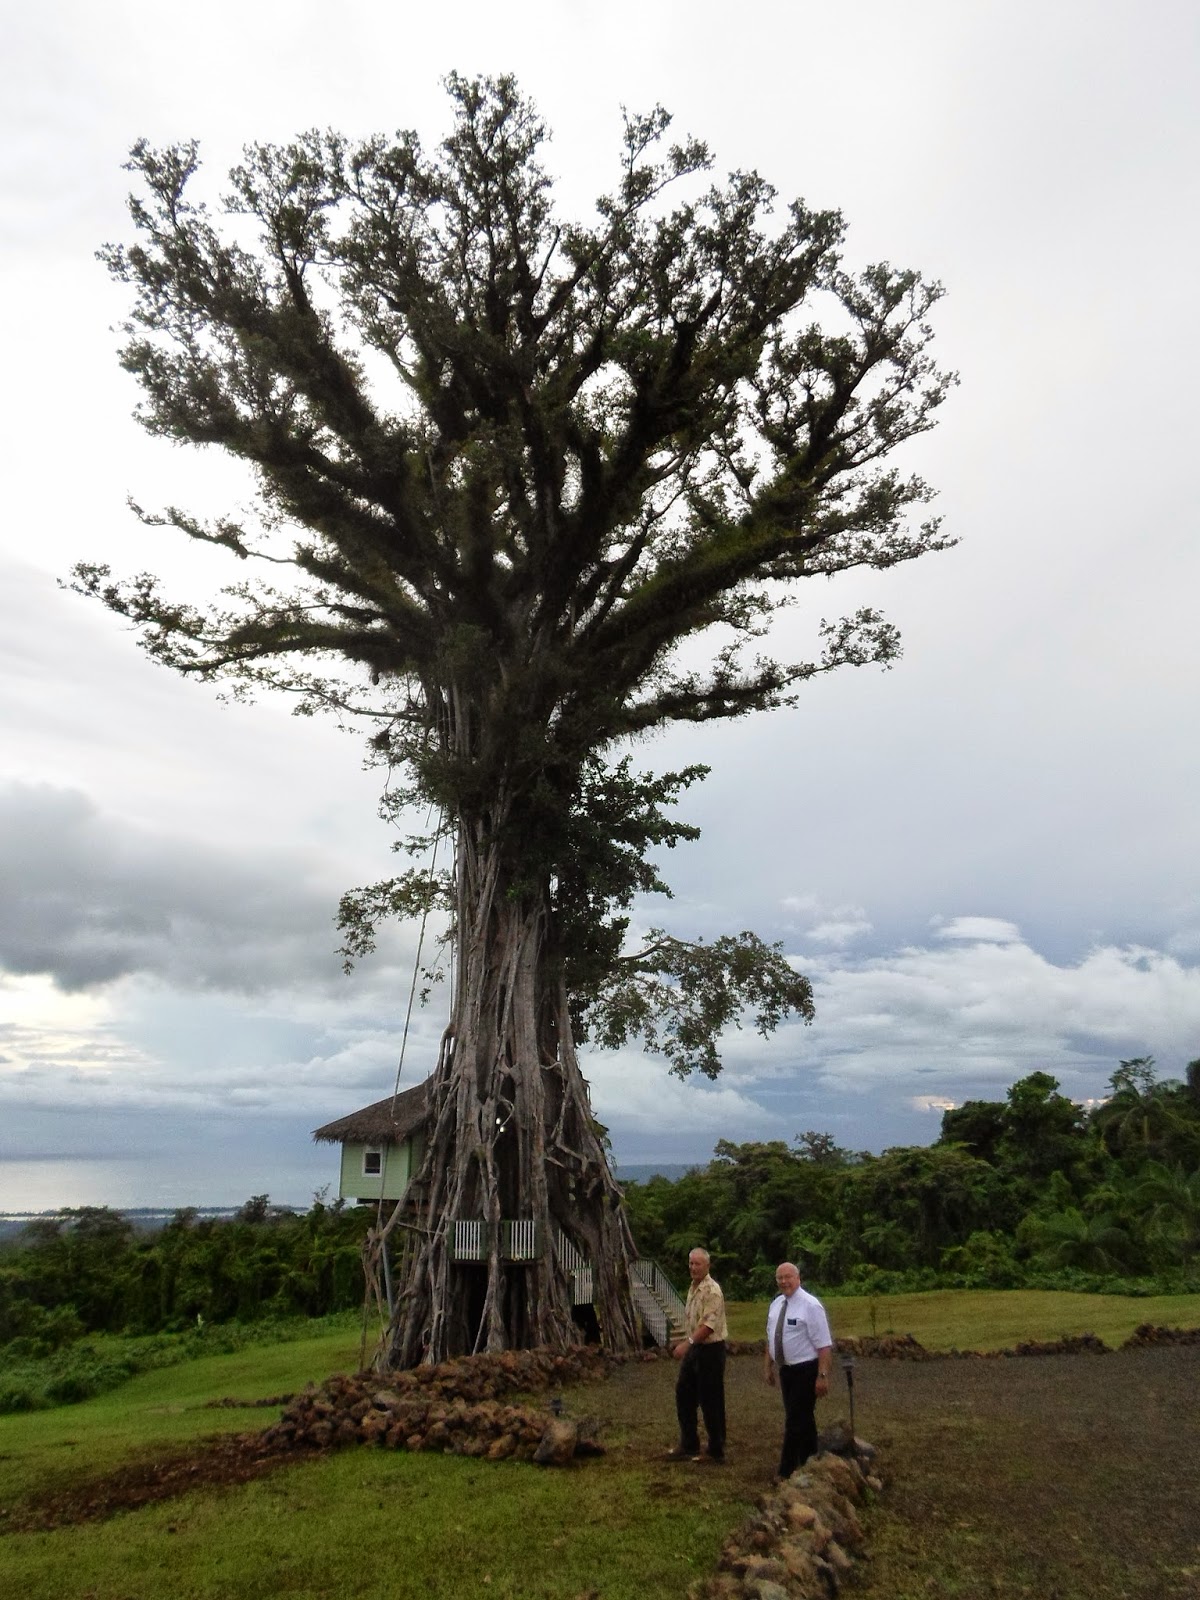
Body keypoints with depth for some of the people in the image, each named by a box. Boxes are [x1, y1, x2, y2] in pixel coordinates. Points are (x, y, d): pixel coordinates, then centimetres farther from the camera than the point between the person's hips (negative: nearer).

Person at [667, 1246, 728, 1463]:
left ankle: (716, 1451, 16)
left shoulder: (712, 1290, -20)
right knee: (683, 1394, 13)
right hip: (694, 1348, 9)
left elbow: (709, 1325, -28)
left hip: (711, 1350, -9)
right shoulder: (694, 1287, 8)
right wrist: (688, 1345, 18)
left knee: (710, 1401, 2)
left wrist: (687, 1343, -32)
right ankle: (688, 1446, 26)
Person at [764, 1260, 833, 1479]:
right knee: (801, 1419, 18)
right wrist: (768, 1366, 14)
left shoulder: (810, 1305, -17)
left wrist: (822, 1376, -22)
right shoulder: (776, 1304, 5)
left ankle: (787, 1473, 5)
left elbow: (824, 1345, -18)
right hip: (785, 1370, 7)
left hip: (805, 1371, -7)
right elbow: (771, 1338, 15)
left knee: (796, 1421, -4)